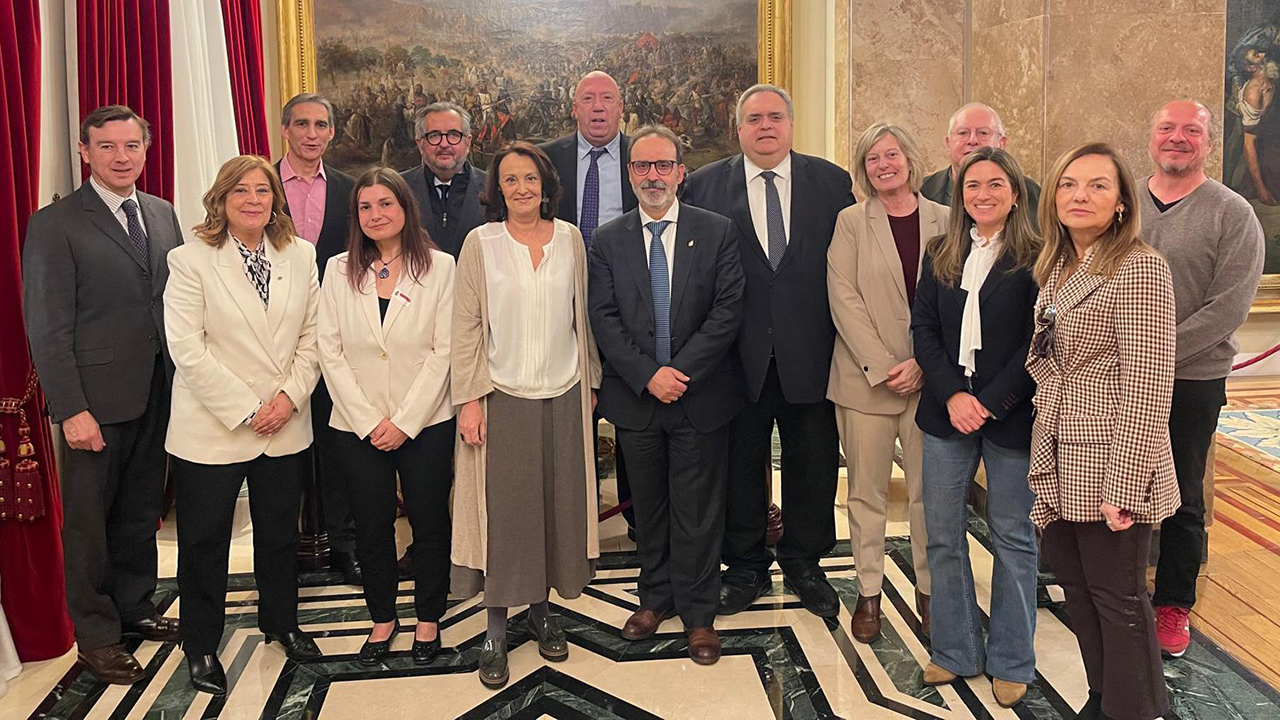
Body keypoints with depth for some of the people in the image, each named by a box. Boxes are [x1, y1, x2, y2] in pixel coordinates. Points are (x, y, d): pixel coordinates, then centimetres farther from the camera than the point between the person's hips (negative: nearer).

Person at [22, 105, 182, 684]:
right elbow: (47, 328, -11)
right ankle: (96, 634, 22)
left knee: (141, 511, 17)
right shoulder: (55, 225, -8)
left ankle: (135, 606, 34)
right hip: (97, 401, -5)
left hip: (158, 394, 5)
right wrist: (72, 410, -15)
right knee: (89, 522, 8)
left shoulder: (162, 214, 10)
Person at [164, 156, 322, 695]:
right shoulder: (191, 260, -8)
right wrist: (245, 410, -16)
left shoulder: (301, 256, 4)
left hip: (285, 425, 4)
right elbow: (187, 349, -14)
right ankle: (201, 647, 27)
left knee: (280, 533, 18)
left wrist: (291, 395, -9)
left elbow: (312, 334, 4)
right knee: (205, 541, 9)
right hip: (211, 427, -3)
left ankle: (281, 623, 39)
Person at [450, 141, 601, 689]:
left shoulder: (570, 239, 5)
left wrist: (590, 381, 11)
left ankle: (541, 609, 27)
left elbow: (581, 315, 10)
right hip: (503, 397, -3)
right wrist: (469, 399, -8)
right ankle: (496, 631, 12)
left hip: (563, 396, 3)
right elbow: (466, 327, -3)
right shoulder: (480, 243, -3)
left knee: (558, 504, 9)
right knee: (502, 509, 1)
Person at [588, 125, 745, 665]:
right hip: (635, 398, 2)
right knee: (648, 507, 15)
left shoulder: (716, 232, 0)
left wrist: (681, 370, -15)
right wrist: (647, 375, -14)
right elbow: (604, 319, -2)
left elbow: (728, 309, -7)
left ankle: (699, 614, 20)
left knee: (697, 511, 6)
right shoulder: (608, 241, 4)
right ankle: (656, 598, 33)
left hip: (701, 396, -2)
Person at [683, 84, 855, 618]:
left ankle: (803, 565, 32)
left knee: (813, 467, 12)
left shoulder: (832, 183, 3)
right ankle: (745, 568, 29)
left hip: (810, 356, 1)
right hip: (737, 356, 0)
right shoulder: (704, 186, 2)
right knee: (741, 467, 11)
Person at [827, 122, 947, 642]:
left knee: (929, 491, 5)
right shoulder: (851, 223, 3)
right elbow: (844, 299, -4)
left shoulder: (945, 221, 6)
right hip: (865, 376, 0)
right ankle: (869, 592, 16)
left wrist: (921, 363, -9)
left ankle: (929, 590, 19)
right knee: (866, 491, 5)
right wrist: (883, 367, -12)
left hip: (928, 377, 1)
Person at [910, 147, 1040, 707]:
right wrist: (952, 394, -8)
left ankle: (1011, 661, 22)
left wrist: (990, 403, -15)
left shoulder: (1036, 258, -4)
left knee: (1013, 536, 8)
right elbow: (923, 328, 4)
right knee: (943, 535, 8)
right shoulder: (940, 254, 9)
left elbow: (1037, 342, -9)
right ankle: (955, 651, 24)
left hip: (1011, 414, -4)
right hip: (946, 410, 4)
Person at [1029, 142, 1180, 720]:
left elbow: (1147, 385, -18)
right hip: (1060, 467, 8)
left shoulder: (1139, 269, -14)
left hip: (1109, 470, -8)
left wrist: (1125, 485, -20)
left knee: (1118, 599, 5)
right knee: (1077, 589, 17)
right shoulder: (1055, 269, 10)